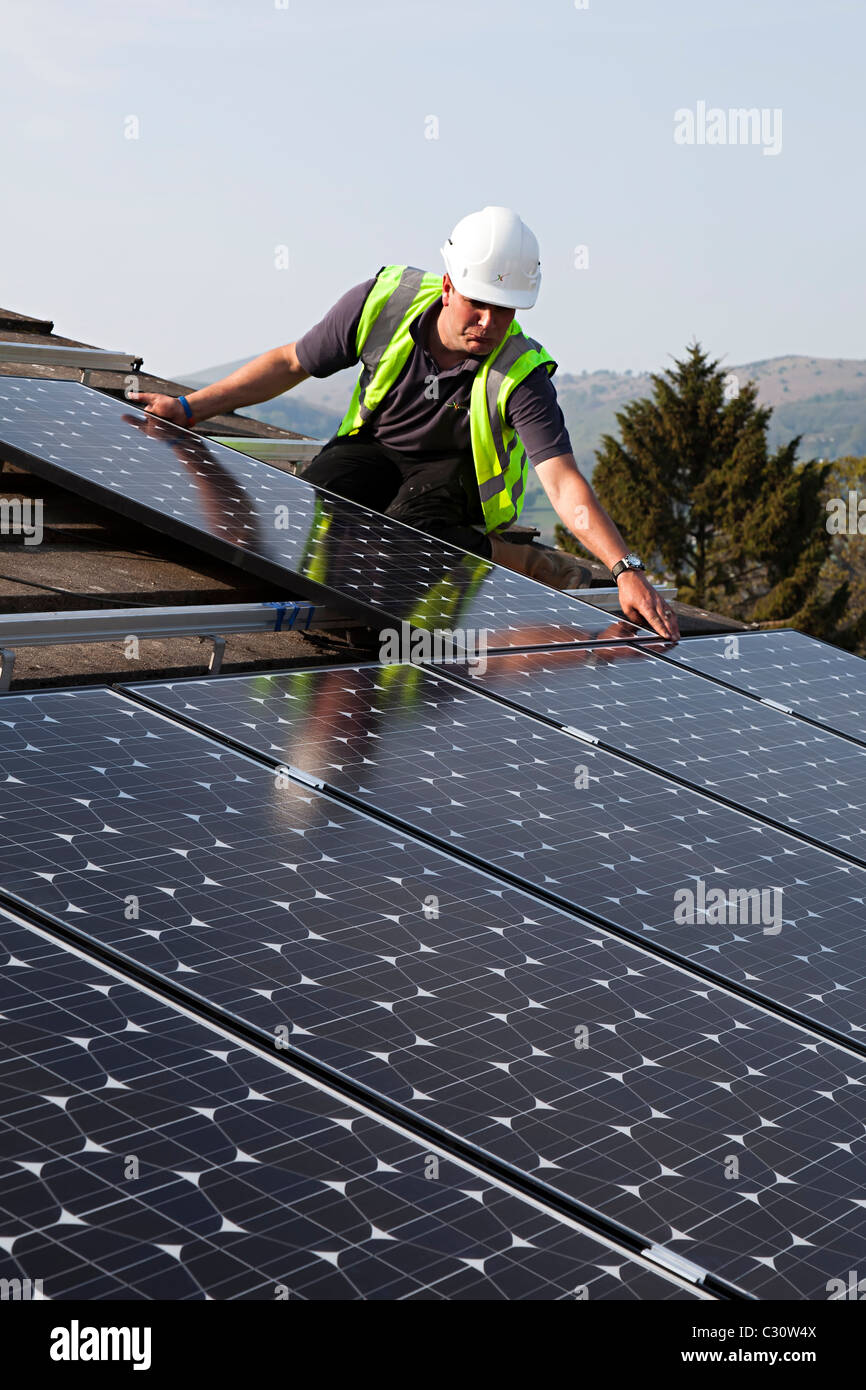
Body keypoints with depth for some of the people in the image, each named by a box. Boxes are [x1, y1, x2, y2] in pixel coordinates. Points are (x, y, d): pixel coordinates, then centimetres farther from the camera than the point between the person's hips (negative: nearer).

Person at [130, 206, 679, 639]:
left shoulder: (520, 373, -28)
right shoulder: (385, 301, -20)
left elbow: (565, 484, -36)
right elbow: (290, 364, -5)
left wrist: (628, 570, -50)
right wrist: (189, 408, -3)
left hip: (458, 470, -3)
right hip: (377, 447, 4)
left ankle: (526, 562, -8)